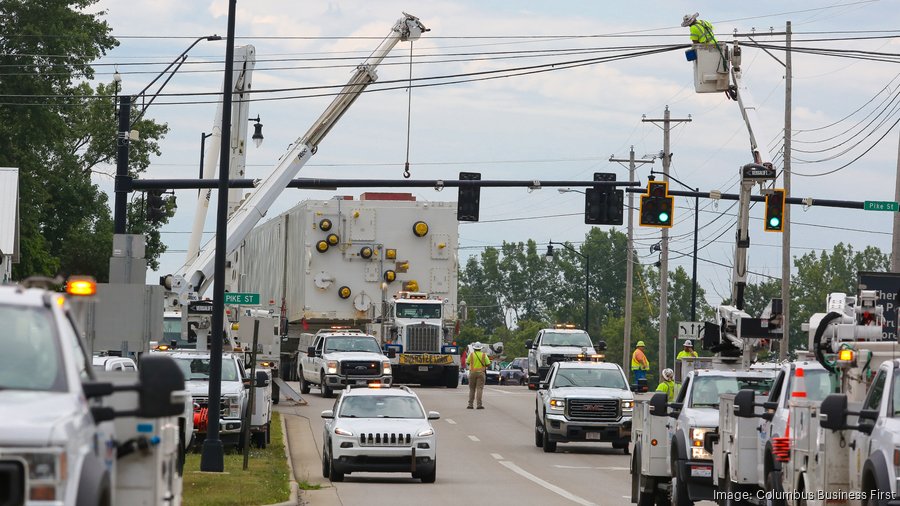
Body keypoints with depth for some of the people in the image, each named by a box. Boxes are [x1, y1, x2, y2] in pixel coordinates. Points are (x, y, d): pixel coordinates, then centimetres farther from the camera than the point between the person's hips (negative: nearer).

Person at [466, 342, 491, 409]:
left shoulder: (471, 354, 0)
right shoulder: (484, 355, -2)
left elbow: (467, 363, 7)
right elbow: (488, 364, -2)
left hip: (472, 373, 1)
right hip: (481, 373, -1)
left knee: (472, 389, 10)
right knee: (479, 389, -4)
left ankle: (470, 404, 7)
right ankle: (479, 404, -12)